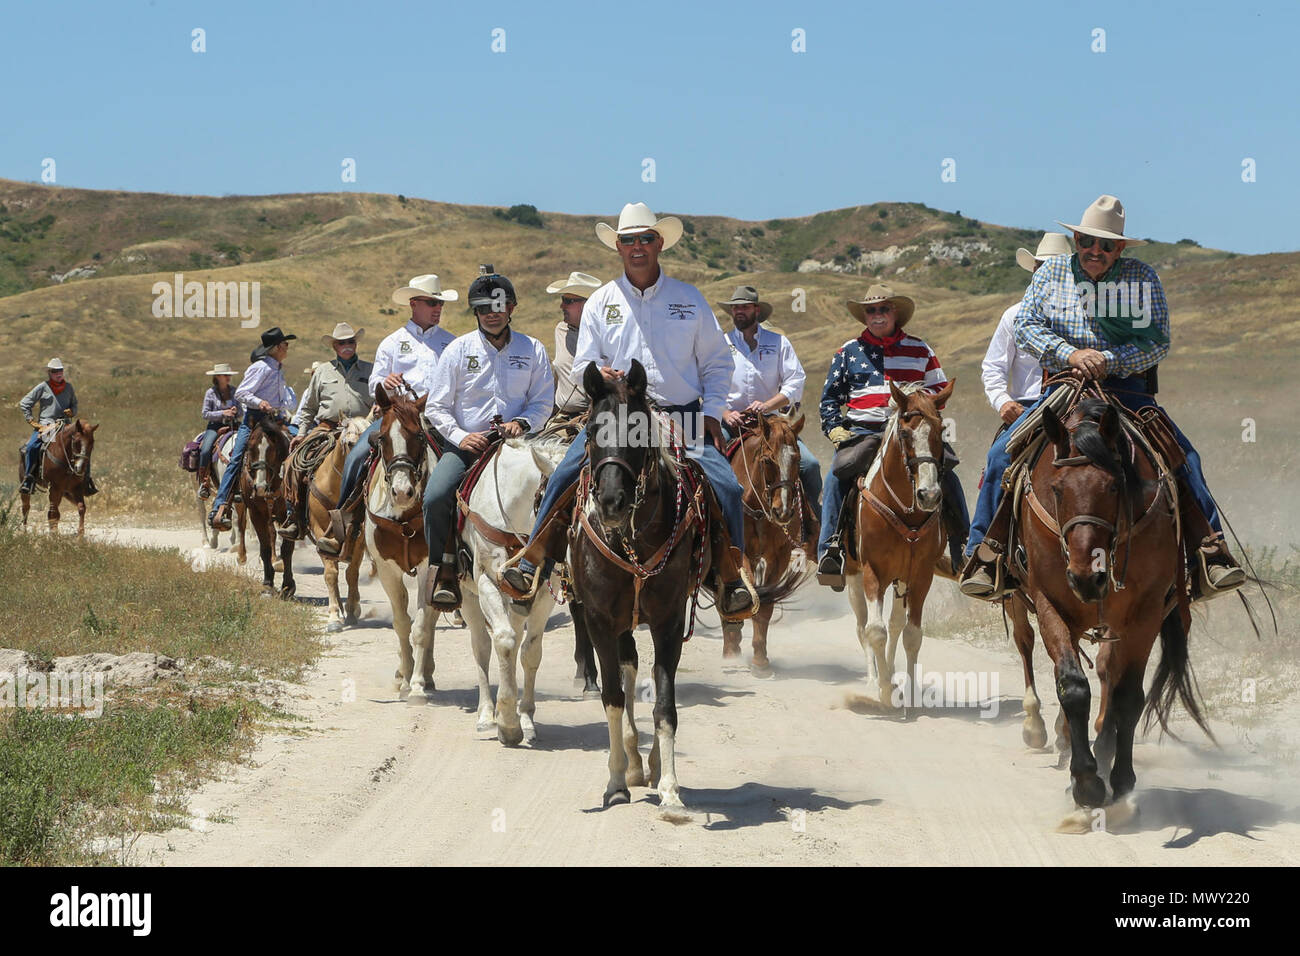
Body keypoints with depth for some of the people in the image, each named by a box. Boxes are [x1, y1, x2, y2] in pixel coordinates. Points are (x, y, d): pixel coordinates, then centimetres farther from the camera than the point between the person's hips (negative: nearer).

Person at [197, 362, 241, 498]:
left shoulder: (234, 392, 12)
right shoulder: (210, 393, 4)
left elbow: (241, 412, 19)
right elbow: (205, 414, -2)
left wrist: (236, 411, -6)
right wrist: (223, 413, -13)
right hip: (215, 426, -2)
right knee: (205, 451, -26)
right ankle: (204, 483, -18)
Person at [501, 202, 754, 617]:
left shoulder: (689, 298, 8)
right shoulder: (600, 302, 9)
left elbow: (716, 362, 13)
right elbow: (582, 365, 9)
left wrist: (711, 411, -1)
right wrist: (598, 373, -15)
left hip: (681, 415, 0)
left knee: (726, 485, -18)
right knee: (563, 478, -19)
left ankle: (729, 579, -1)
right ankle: (532, 565, -10)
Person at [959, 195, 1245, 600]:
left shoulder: (1143, 277, 5)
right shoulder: (1052, 273, 9)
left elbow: (1158, 342, -2)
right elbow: (1026, 324, 1)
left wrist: (1108, 360, -17)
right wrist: (1070, 355, -16)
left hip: (1126, 389, 0)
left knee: (1182, 456, -18)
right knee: (1003, 454, -18)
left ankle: (1210, 550, -14)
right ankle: (986, 553, -11)